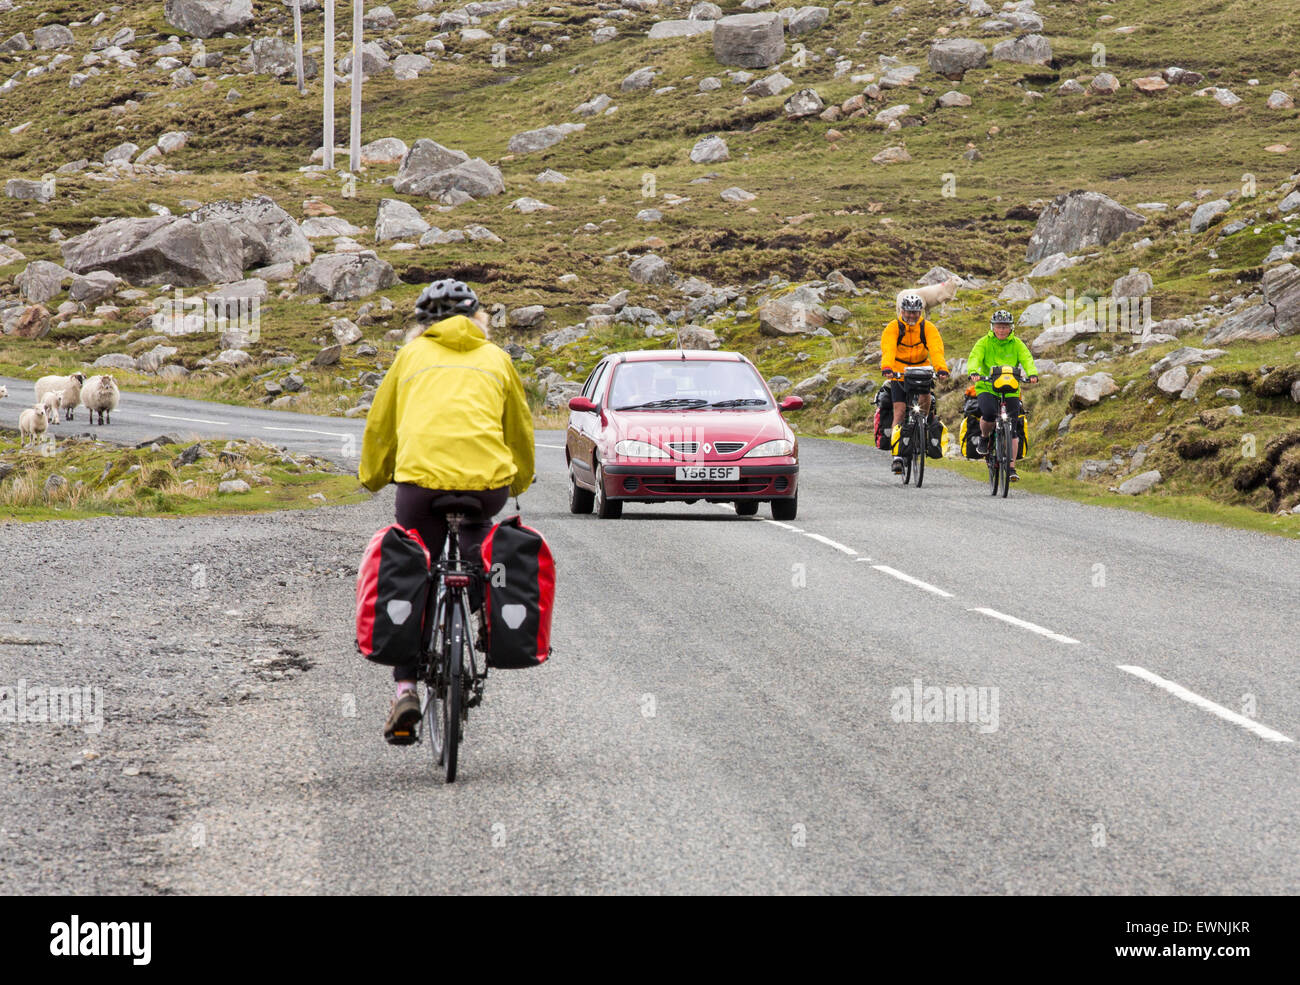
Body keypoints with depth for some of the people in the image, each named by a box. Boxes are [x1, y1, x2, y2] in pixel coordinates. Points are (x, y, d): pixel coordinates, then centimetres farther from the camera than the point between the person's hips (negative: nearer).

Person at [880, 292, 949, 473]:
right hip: (899, 374, -1)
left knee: (925, 398, -27)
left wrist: (941, 368, -41)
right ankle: (897, 456, -12)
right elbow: (888, 349, -27)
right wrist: (886, 367, -47)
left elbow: (936, 349, -22)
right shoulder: (893, 328, -12)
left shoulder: (928, 328, -8)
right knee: (899, 411, -11)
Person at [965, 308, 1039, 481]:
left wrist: (1032, 373, -33)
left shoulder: (1016, 344, 3)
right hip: (987, 387, -2)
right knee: (988, 413, -31)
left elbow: (1027, 359, -12)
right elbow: (974, 358, -15)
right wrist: (973, 372, -38)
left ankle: (1011, 467, 3)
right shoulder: (984, 342, 0)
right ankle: (983, 437, 2)